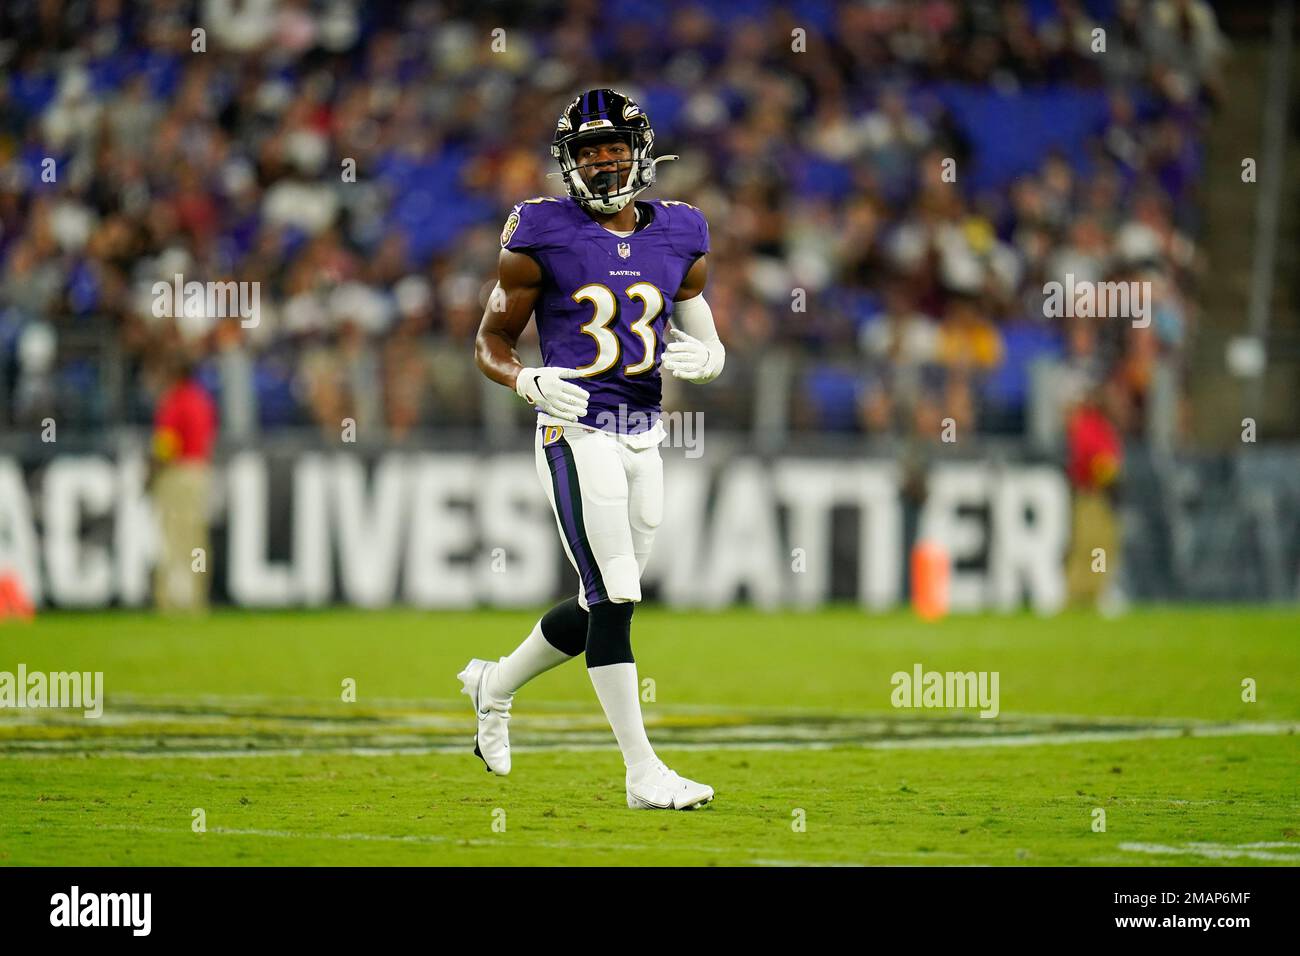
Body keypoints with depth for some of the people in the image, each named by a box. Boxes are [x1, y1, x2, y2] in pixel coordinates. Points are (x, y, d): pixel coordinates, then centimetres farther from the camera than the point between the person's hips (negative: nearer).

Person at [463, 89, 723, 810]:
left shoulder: (678, 240, 9)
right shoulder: (543, 237, -5)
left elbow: (707, 344, 18)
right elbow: (490, 343, 2)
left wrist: (703, 359, -6)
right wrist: (529, 382, -19)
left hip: (643, 437, 6)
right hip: (577, 432, -6)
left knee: (605, 605, 12)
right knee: (614, 598, -11)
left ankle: (494, 685, 37)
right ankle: (643, 772, -8)